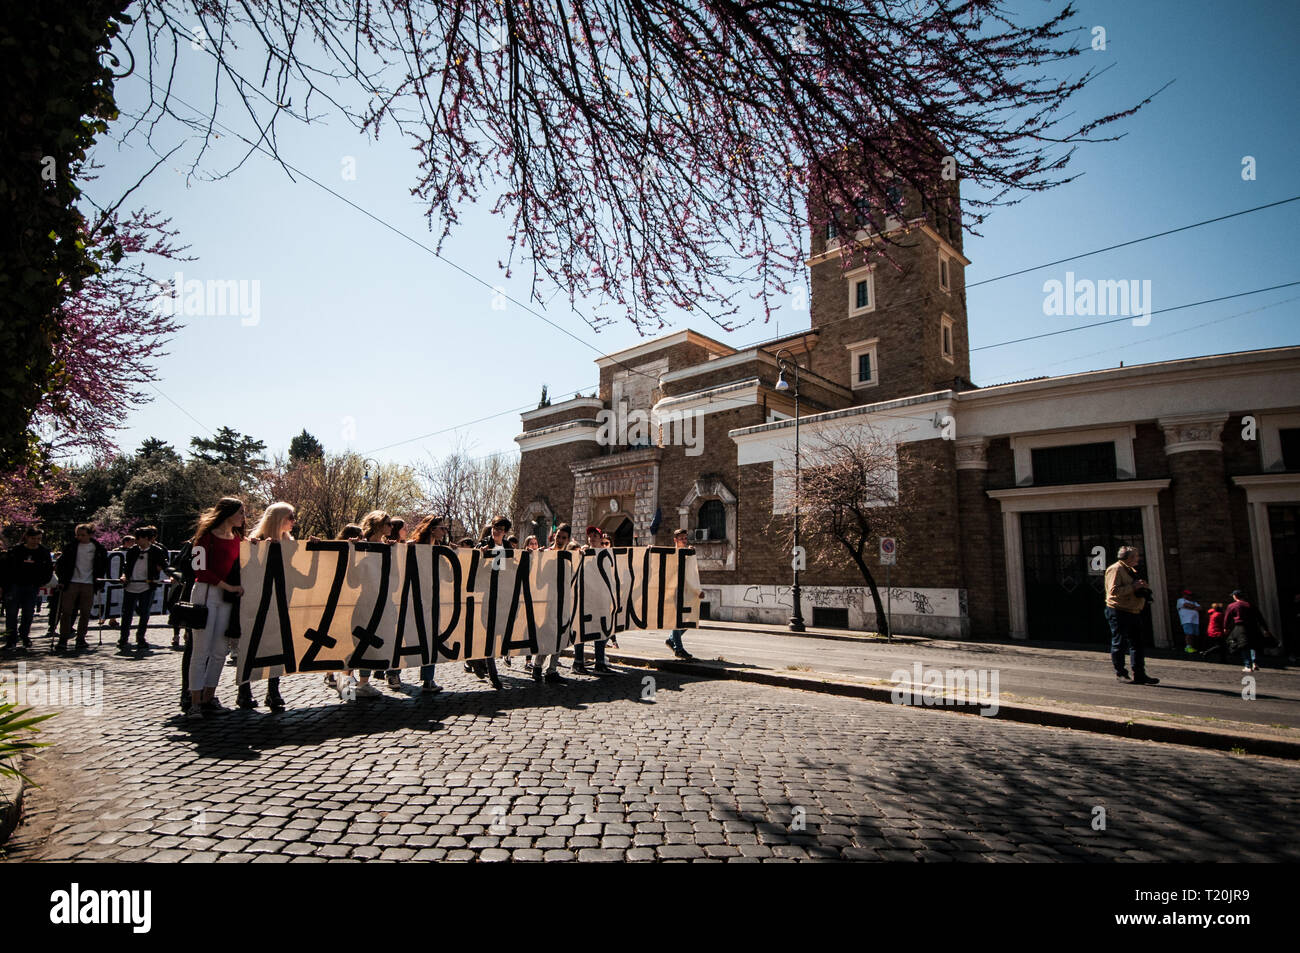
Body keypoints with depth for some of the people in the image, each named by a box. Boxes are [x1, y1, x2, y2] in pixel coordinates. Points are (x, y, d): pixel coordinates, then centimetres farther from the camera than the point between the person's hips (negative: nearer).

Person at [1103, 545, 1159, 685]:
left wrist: (1143, 587, 11)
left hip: (1133, 612, 9)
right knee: (1118, 643, 1)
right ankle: (1120, 673, 10)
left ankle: (1139, 675, 10)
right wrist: (1133, 587, -21)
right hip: (1119, 612, -9)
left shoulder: (1130, 570, 20)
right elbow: (1114, 591, -22)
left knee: (1137, 644, 7)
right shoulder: (1115, 569, -11)